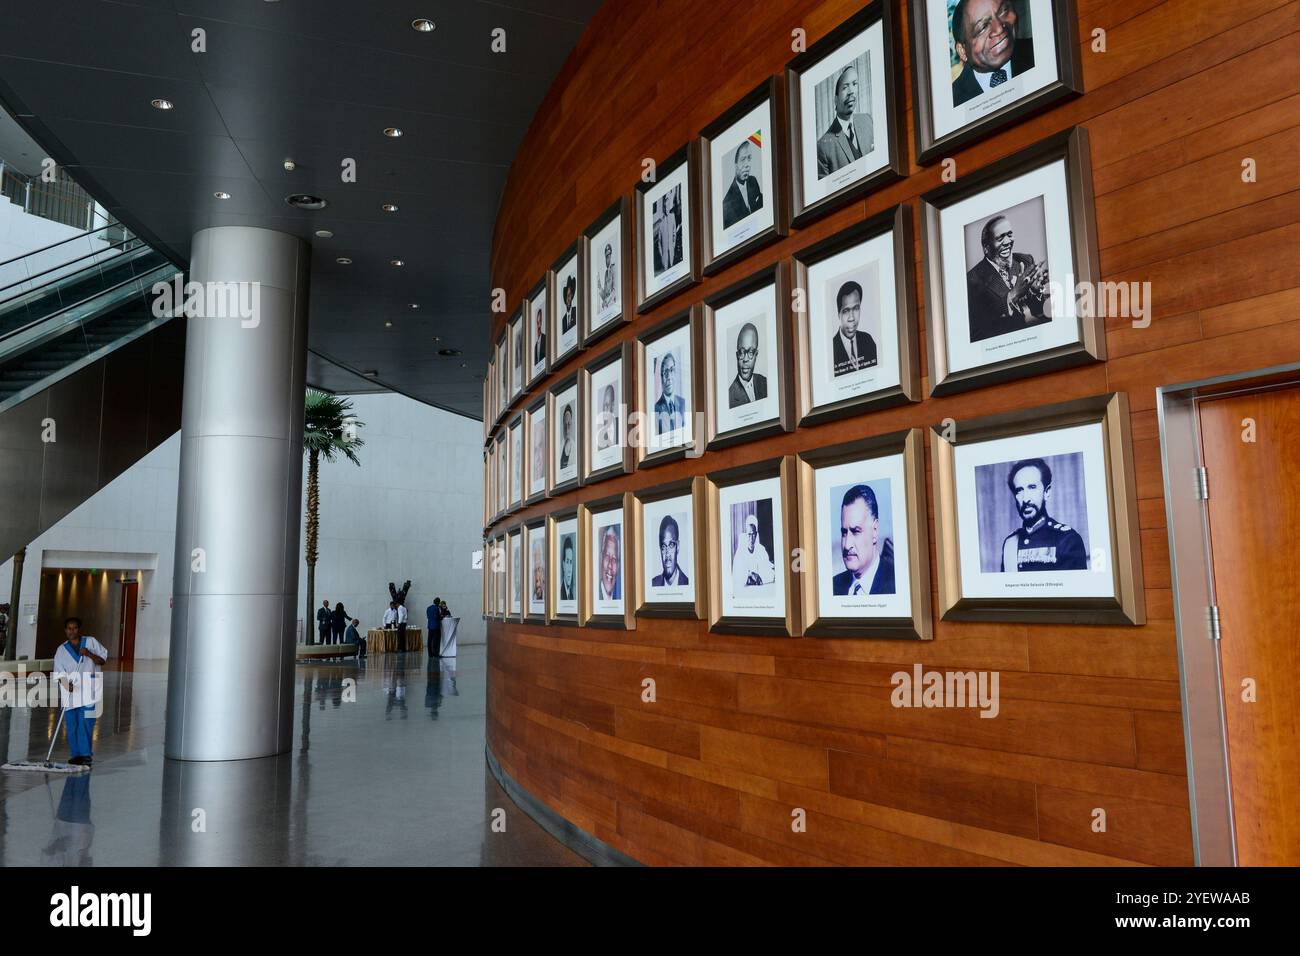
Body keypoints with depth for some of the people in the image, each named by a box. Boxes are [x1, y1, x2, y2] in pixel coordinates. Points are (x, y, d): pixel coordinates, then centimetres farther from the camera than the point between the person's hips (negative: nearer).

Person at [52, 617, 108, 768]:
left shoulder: (90, 642, 8)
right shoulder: (61, 650, 10)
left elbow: (102, 660, 6)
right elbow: (59, 673, 2)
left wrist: (89, 654, -11)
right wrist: (66, 684, -16)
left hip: (88, 689, -2)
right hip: (70, 692, 2)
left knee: (85, 722, -9)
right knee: (71, 724, 1)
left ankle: (86, 754, -7)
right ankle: (76, 754, 10)